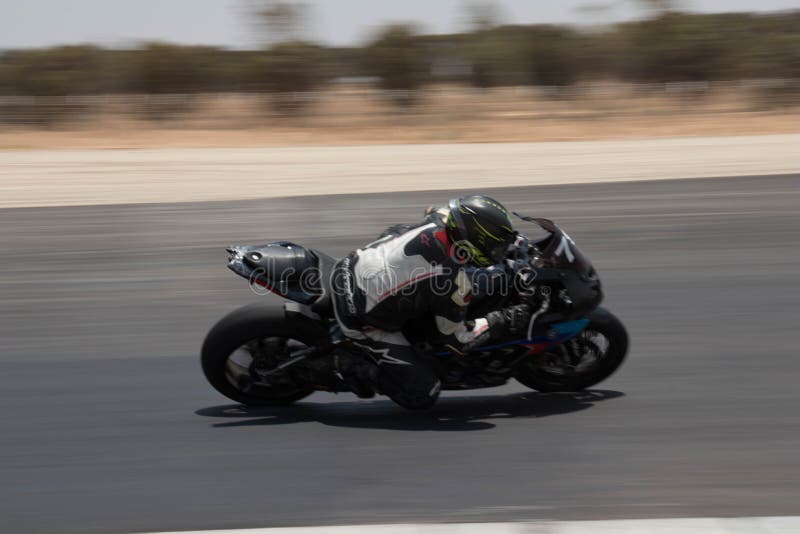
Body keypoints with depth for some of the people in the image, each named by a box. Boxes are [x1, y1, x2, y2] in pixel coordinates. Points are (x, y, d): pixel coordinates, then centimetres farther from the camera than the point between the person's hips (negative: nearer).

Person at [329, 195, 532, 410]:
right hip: (361, 320, -7)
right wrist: (503, 321, -4)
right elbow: (455, 338, -12)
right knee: (423, 395, -6)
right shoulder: (454, 281, -26)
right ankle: (352, 364, -2)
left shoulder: (439, 219, -9)